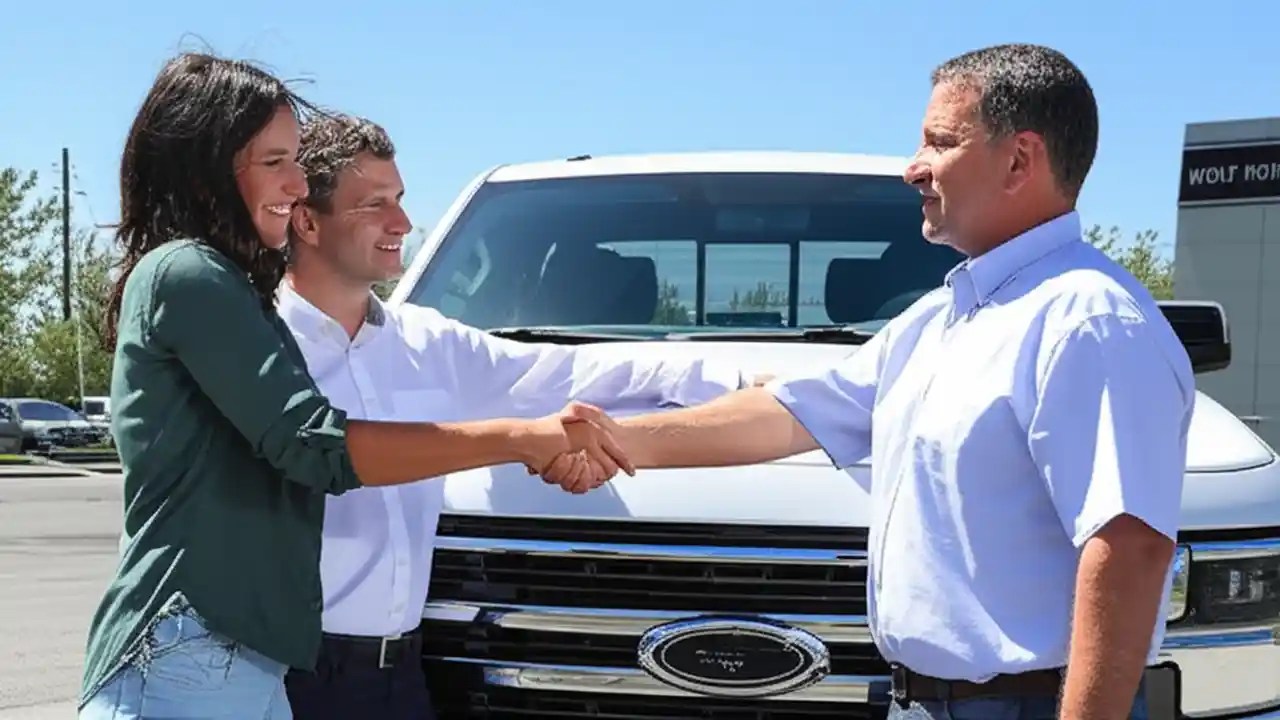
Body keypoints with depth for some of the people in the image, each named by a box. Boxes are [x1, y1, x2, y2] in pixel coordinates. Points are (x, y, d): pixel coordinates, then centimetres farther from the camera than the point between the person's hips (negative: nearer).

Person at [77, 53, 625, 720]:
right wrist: (522, 436, -16)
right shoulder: (186, 273, -9)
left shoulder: (221, 288, 22)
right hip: (187, 664, -9)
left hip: (246, 665, 9)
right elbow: (314, 446, -17)